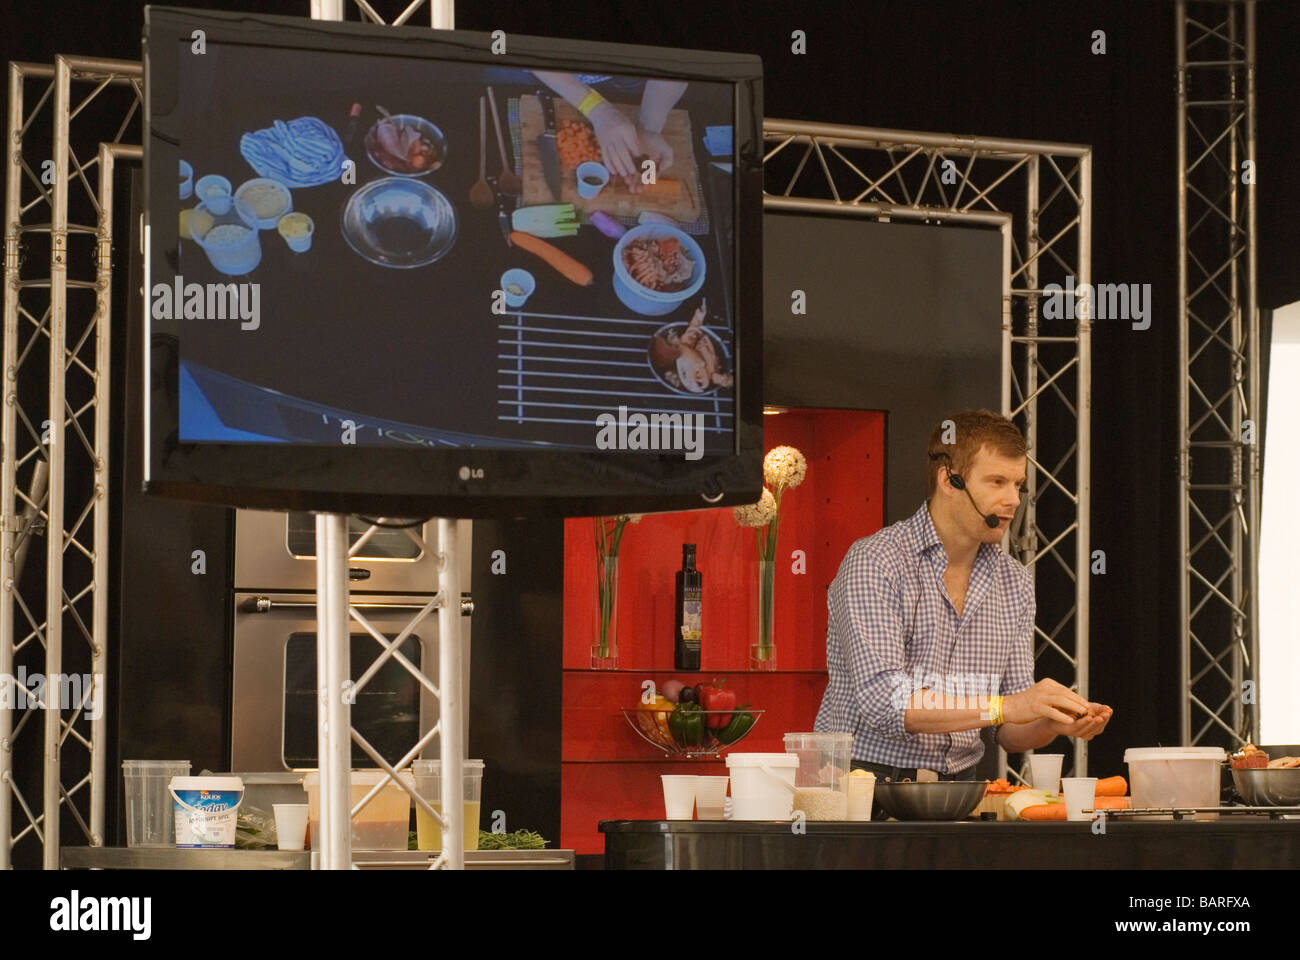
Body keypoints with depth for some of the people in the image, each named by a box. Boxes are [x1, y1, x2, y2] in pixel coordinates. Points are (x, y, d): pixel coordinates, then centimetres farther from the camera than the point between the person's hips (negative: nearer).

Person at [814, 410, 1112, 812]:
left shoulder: (1014, 582, 11)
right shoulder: (874, 562, -8)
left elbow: (1010, 733, 13)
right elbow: (882, 702, -19)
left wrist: (1055, 723, -9)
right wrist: (1003, 707, -23)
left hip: (958, 785, 5)